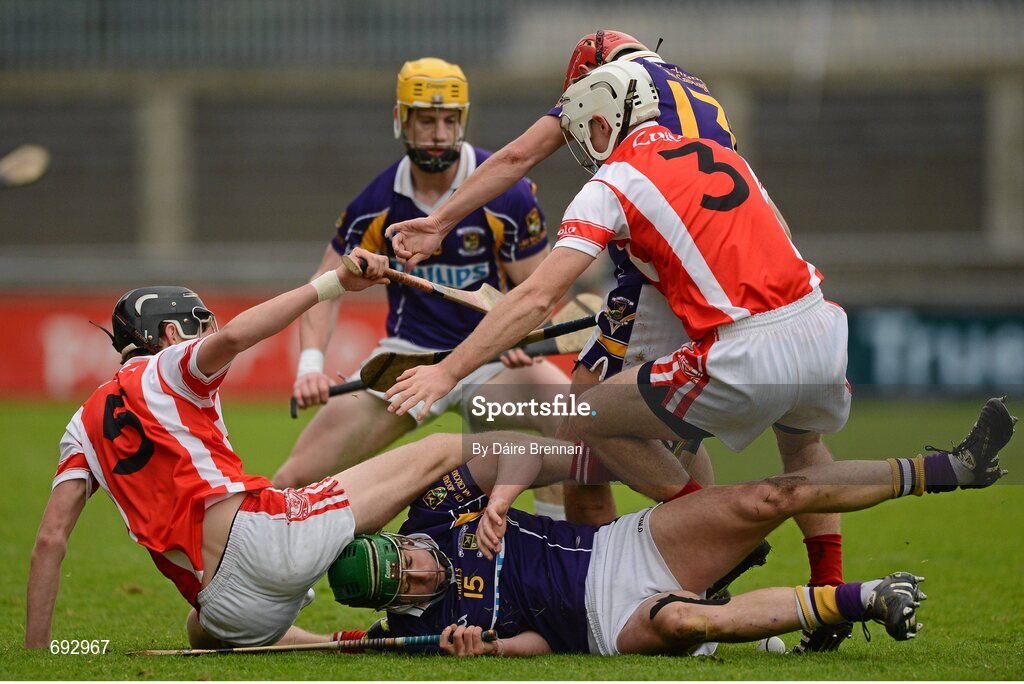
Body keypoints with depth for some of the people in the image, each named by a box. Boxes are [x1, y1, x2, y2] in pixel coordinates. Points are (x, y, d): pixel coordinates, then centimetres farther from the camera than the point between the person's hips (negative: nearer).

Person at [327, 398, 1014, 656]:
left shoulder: (435, 510, 1)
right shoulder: (425, 627, -8)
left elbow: (525, 450, -2)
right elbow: (539, 644, -8)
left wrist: (499, 497, -21)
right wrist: (481, 649, -29)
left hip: (619, 549, 5)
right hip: (611, 621, -5)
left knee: (774, 496, -13)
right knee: (679, 619, -42)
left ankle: (952, 467, -6)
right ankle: (863, 599, -32)